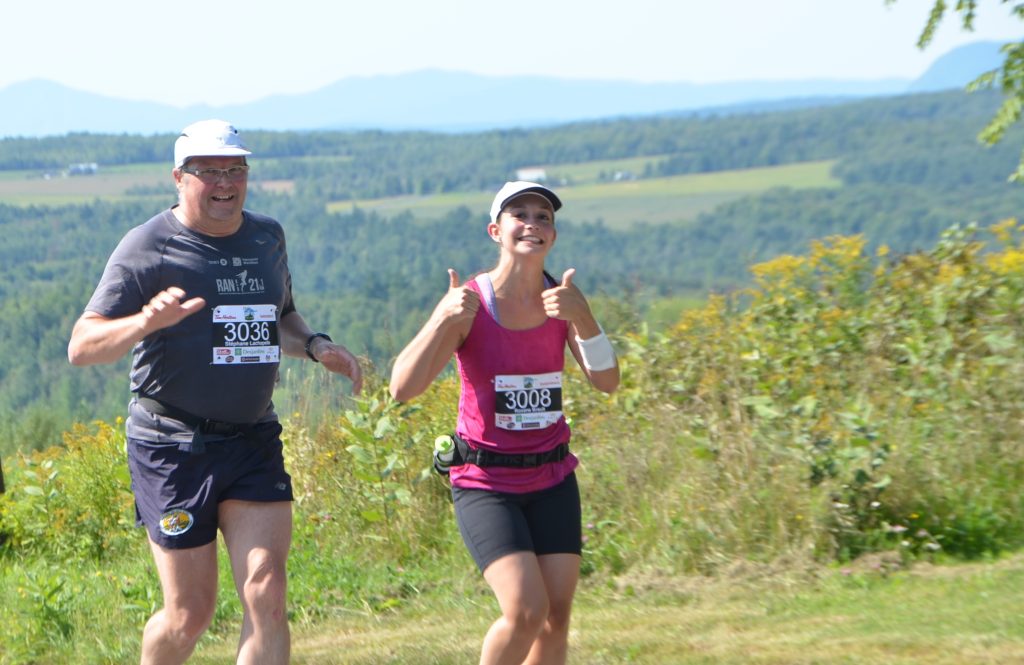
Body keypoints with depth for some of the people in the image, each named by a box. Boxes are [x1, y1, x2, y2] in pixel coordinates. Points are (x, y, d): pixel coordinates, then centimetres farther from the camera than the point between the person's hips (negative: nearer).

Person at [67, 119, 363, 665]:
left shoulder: (267, 237, 10)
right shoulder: (150, 247, -9)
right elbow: (81, 347, -15)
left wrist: (315, 345, 4)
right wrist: (147, 321, -34)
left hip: (254, 441, 4)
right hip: (172, 447, -4)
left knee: (266, 595, -9)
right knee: (190, 613, 2)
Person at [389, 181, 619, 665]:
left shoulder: (562, 299, 0)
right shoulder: (469, 303, -13)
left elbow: (606, 381, -11)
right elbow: (402, 388, -21)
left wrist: (581, 316, -27)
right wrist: (444, 319, -34)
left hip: (552, 478, 5)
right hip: (484, 482, -5)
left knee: (557, 615, 0)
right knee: (526, 611, -18)